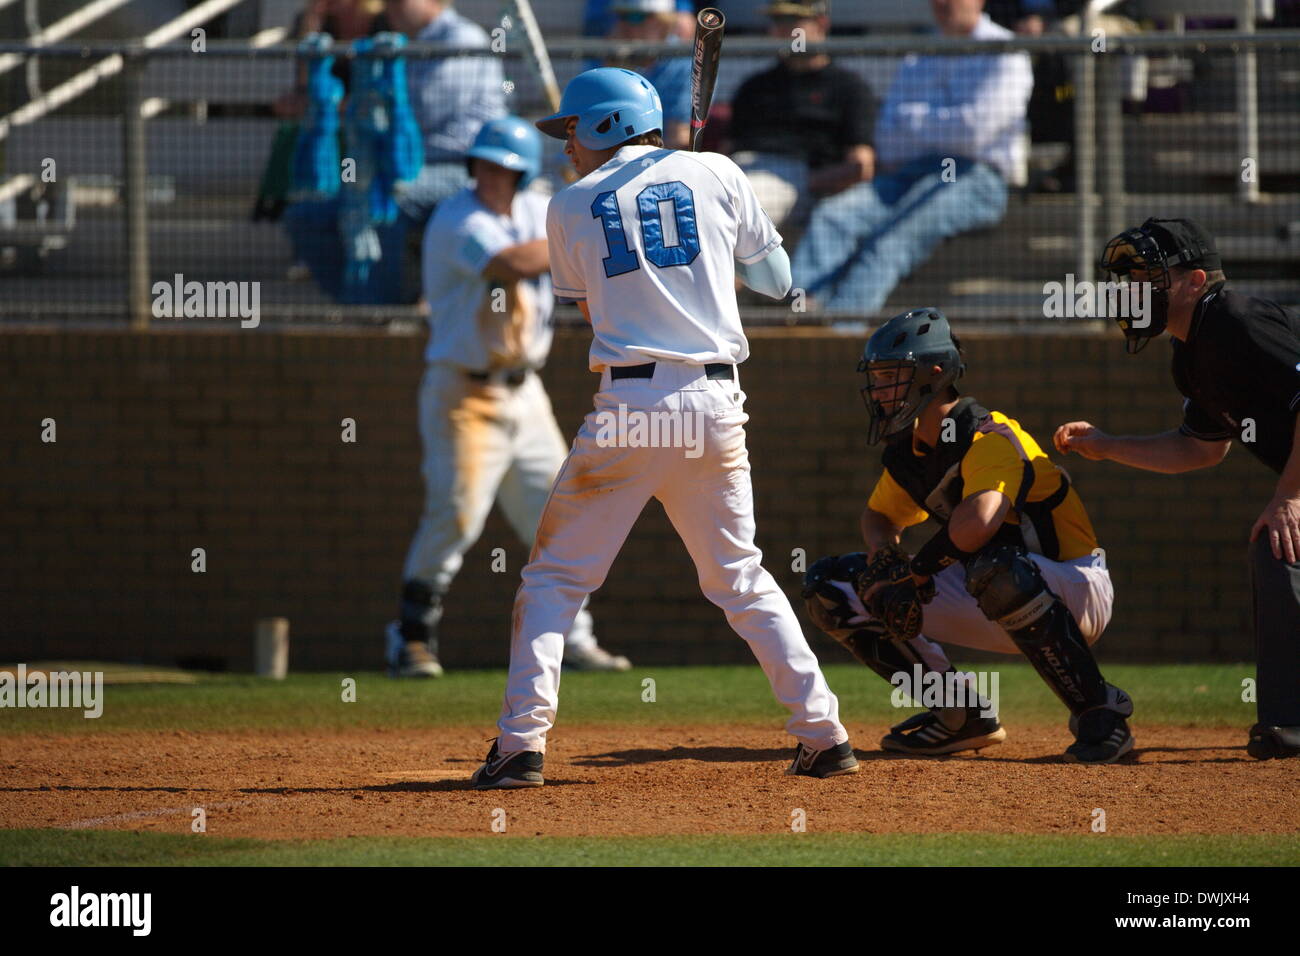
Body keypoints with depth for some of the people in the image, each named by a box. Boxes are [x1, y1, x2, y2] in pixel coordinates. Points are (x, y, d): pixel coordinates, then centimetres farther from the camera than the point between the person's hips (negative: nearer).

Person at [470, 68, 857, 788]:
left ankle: (522, 743, -4)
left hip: (628, 408, -3)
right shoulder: (715, 174, 8)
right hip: (716, 405, 3)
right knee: (740, 578, 16)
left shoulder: (572, 207, 5)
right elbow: (776, 278, 15)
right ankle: (824, 735, 9)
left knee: (553, 576, 6)